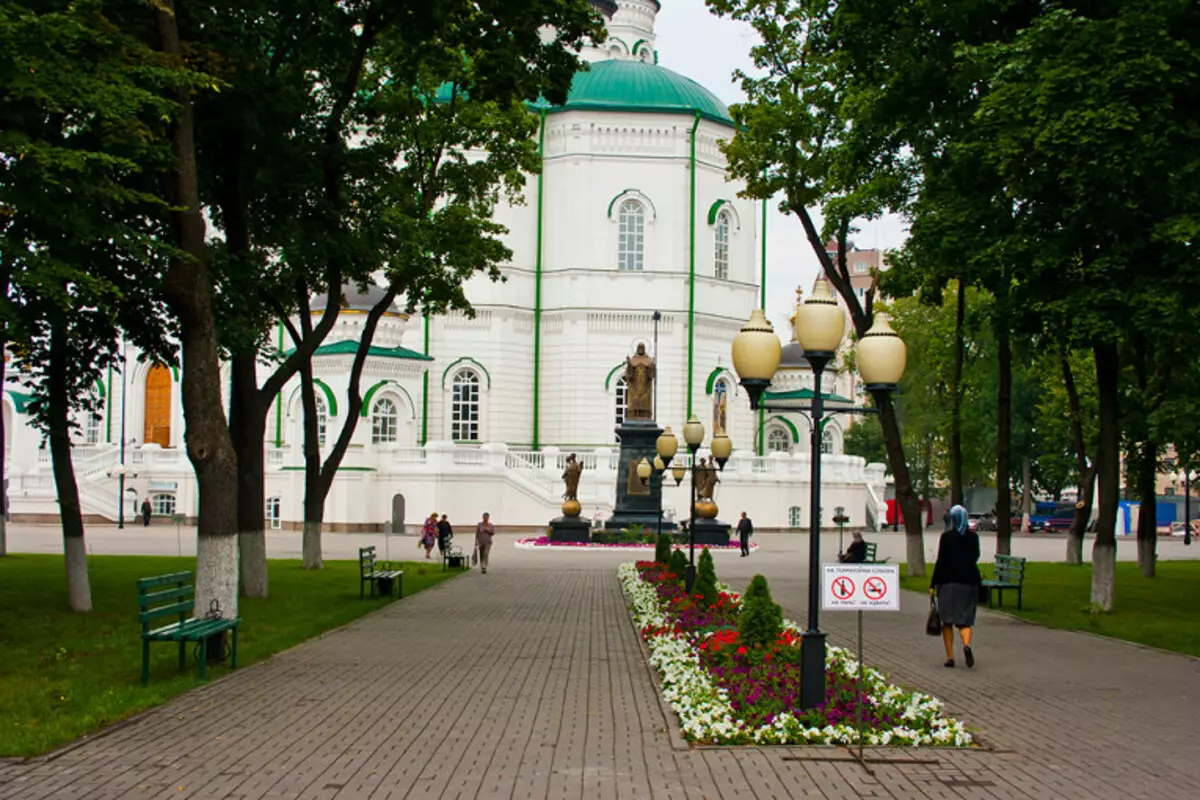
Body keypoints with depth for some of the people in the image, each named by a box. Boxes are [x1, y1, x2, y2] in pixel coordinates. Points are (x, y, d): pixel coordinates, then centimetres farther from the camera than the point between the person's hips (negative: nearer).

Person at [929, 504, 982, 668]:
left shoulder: (946, 537, -8)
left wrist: (932, 584, -5)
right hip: (969, 582, 3)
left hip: (948, 582, -3)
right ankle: (967, 644, -24)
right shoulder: (973, 537, 2)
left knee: (947, 621, 9)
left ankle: (950, 656, 6)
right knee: (964, 620, 6)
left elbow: (940, 562, -10)